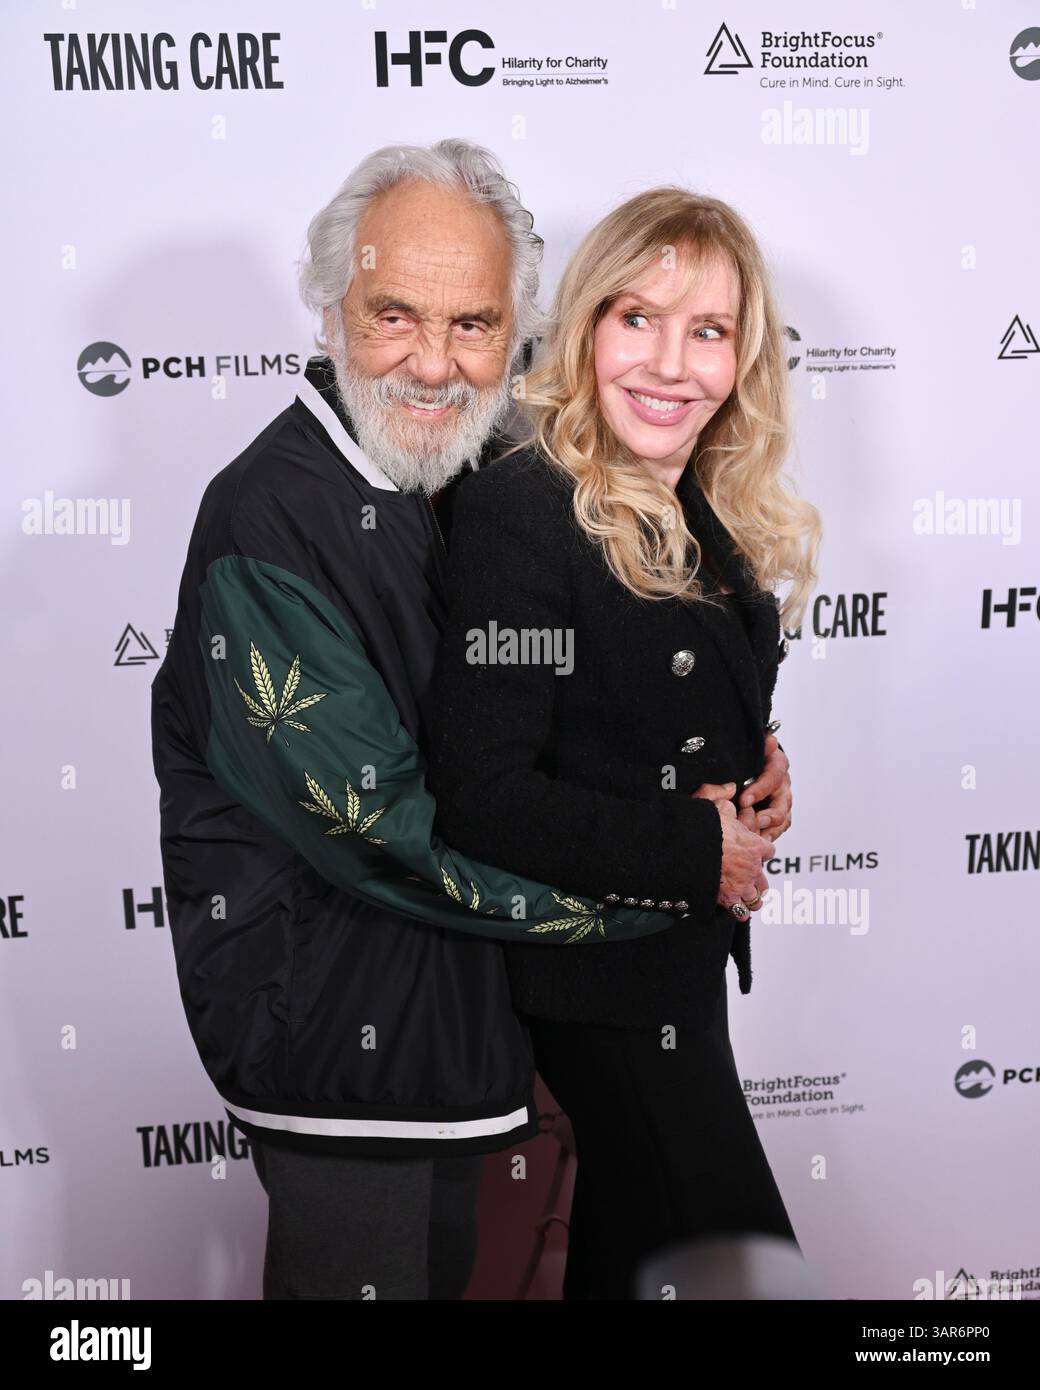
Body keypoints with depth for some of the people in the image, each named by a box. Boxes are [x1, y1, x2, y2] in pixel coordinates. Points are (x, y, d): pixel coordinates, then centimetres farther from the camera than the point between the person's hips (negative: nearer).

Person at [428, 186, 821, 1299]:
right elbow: (484, 798, -26)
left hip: (691, 941, 8)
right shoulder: (520, 509, -22)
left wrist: (758, 774, -4)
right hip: (602, 966, -8)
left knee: (628, 1253, 26)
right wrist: (696, 853, -19)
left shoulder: (713, 515, 4)